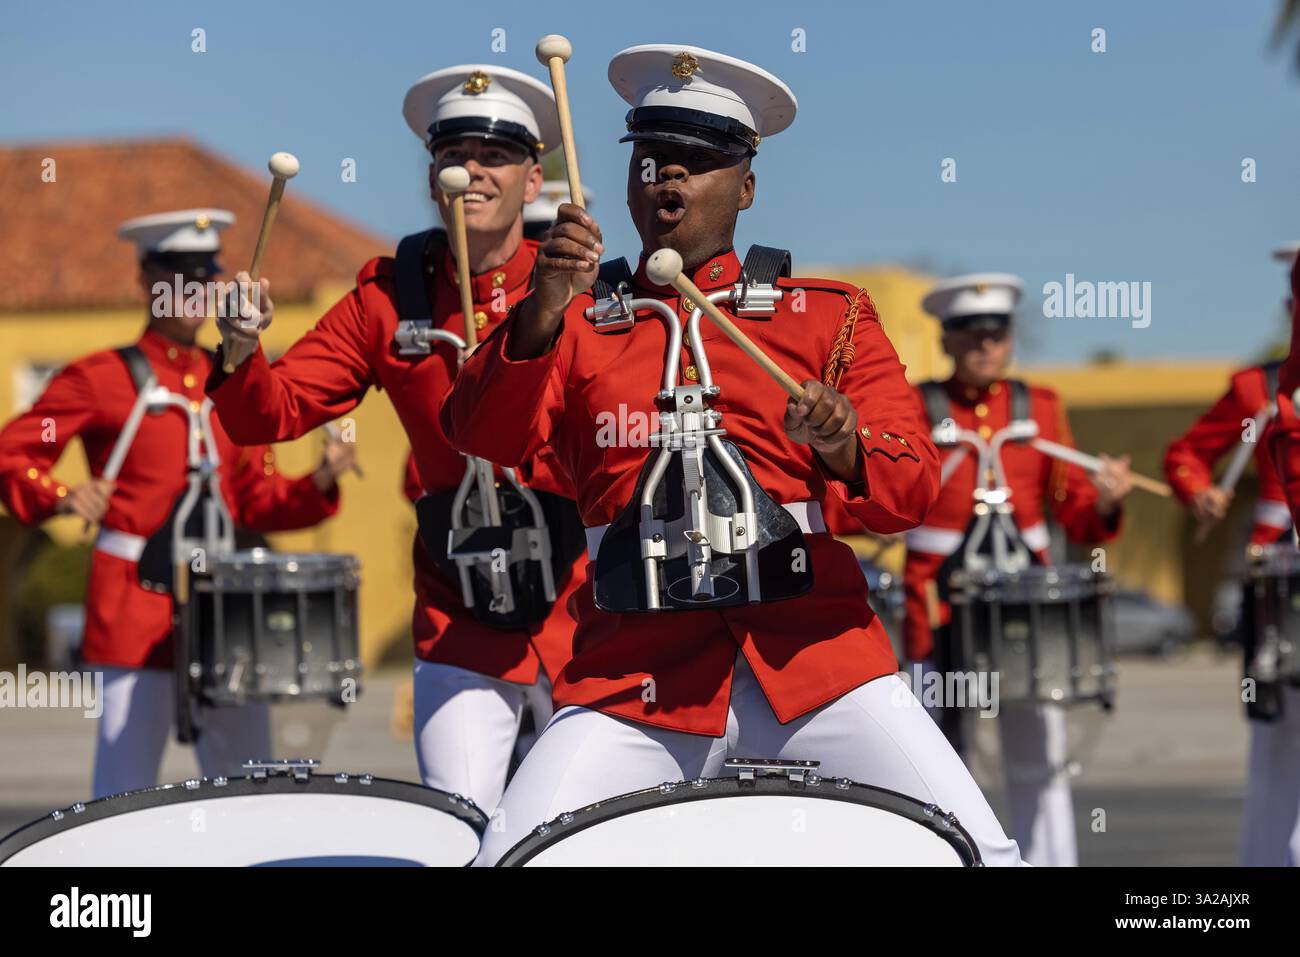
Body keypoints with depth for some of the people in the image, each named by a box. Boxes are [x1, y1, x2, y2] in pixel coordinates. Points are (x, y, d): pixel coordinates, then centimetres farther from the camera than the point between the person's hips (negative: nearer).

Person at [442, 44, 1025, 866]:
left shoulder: (832, 315, 14)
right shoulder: (576, 324, 15)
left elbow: (913, 493, 5)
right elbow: (483, 436, -2)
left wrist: (846, 450, -17)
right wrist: (544, 310, -19)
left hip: (813, 652, 0)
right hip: (637, 674, 0)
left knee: (978, 855, -16)